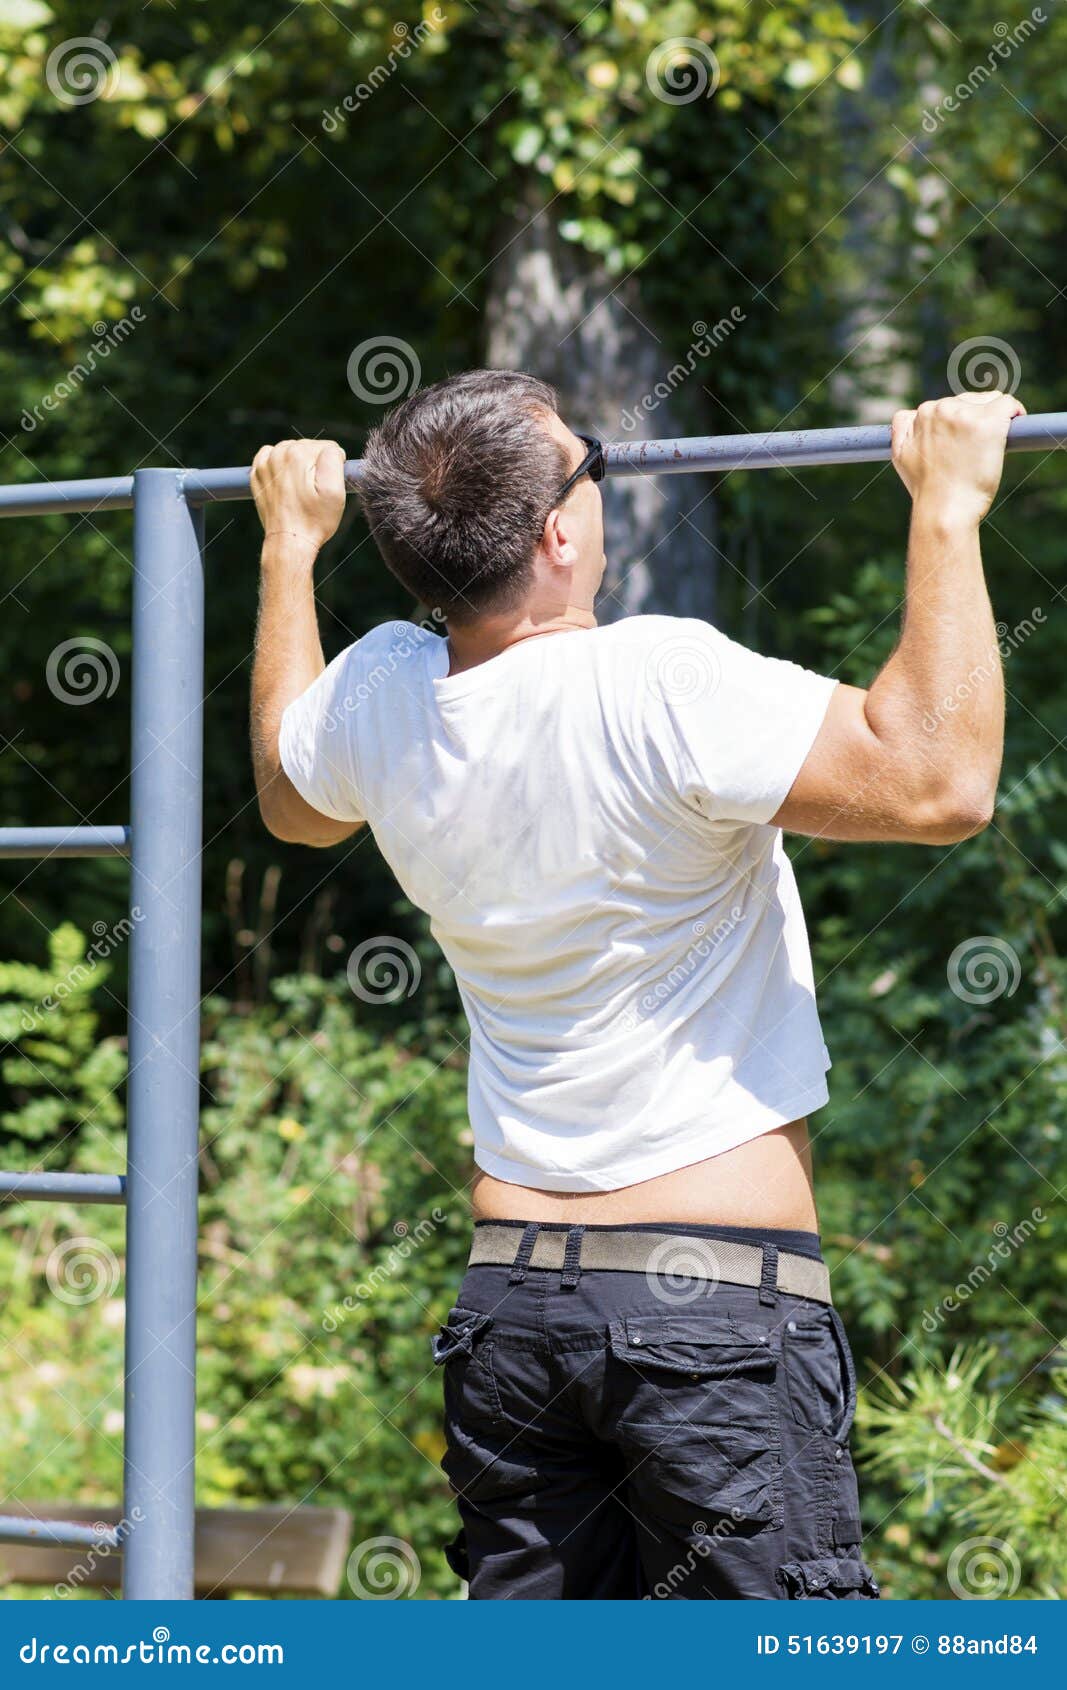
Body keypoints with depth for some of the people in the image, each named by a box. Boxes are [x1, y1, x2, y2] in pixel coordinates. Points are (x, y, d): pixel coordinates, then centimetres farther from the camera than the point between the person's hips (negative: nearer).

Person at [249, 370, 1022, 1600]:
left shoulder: (380, 698, 3)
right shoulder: (655, 688, -18)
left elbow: (290, 800, 28)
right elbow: (940, 781, -23)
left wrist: (291, 544, 37)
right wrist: (946, 509, -14)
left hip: (512, 1295, 7)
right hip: (713, 1296, -7)